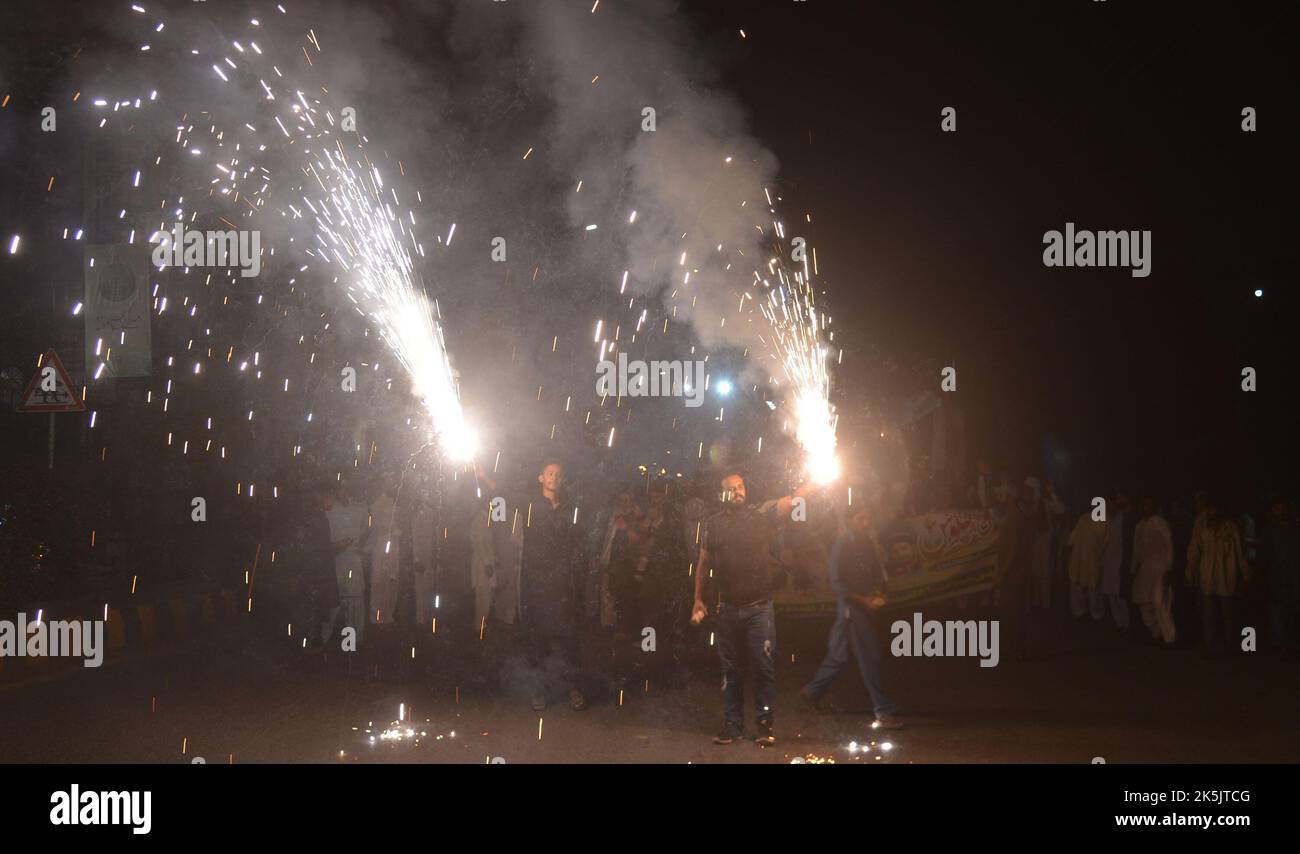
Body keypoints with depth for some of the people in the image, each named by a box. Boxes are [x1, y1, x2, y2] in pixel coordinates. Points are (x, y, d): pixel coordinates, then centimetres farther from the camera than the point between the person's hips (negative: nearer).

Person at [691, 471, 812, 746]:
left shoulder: (761, 514, 0)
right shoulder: (714, 523, 6)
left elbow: (792, 500, -10)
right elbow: (703, 563, 11)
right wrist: (698, 600, 9)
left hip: (760, 607, -2)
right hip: (729, 608, 2)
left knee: (764, 666, -2)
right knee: (730, 668, 8)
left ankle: (764, 725, 4)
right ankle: (732, 724, 14)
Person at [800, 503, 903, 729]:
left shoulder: (868, 542, 11)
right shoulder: (842, 544, -12)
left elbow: (877, 573, 17)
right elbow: (837, 583, -15)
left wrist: (879, 594, -3)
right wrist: (864, 600, -20)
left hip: (865, 606, 8)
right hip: (850, 607, -8)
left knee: (839, 654, 17)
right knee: (869, 658, -8)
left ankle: (812, 692, 33)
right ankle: (884, 712, -7)